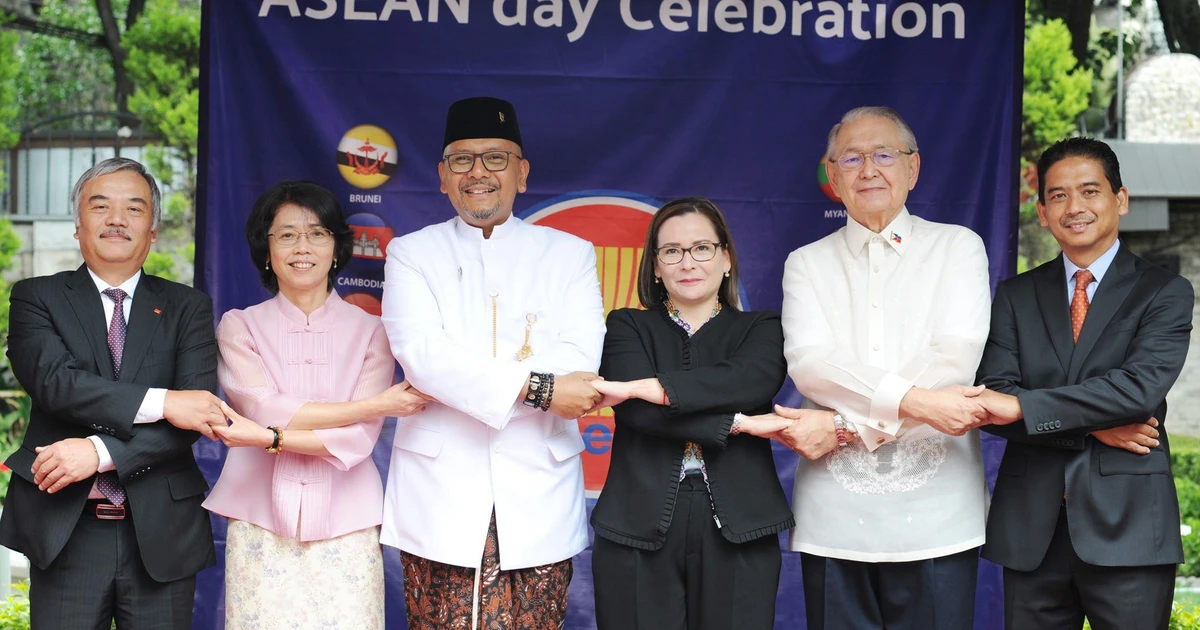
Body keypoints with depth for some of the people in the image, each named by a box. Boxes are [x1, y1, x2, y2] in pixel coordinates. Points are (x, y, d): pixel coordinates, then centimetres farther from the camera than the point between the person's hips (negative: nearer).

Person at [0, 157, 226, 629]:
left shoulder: (188, 308, 6)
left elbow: (198, 410, -7)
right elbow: (53, 381, -13)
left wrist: (100, 451, -18)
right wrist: (162, 402, -21)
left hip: (162, 532, 1)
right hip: (64, 532, -1)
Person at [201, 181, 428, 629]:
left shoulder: (371, 331, 5)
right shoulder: (239, 327, 6)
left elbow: (359, 439, -5)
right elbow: (267, 410, -8)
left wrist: (269, 437, -17)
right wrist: (377, 404, -10)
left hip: (345, 528, 0)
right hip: (261, 526, 0)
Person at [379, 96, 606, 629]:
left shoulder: (569, 254, 12)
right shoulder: (411, 254, 10)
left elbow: (581, 360, -4)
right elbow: (419, 352, -8)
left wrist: (449, 383, -12)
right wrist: (535, 387, -18)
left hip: (538, 501, 1)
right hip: (440, 499, 0)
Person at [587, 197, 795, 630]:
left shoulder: (761, 328, 10)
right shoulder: (628, 326, 10)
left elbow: (751, 380, -13)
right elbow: (638, 412, -8)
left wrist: (645, 387, -20)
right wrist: (735, 423, -14)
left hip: (738, 530, 0)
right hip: (638, 529, 0)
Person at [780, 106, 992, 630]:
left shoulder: (958, 247, 7)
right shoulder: (808, 264, 11)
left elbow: (957, 361, -8)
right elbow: (809, 365, -6)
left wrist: (845, 422, -13)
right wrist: (912, 400, -20)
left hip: (937, 513, -1)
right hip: (834, 517, 1)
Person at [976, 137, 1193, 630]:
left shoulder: (1164, 293, 2)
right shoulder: (1016, 295, 11)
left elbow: (1141, 386, -14)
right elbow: (993, 400, 0)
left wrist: (1023, 405, -20)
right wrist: (1093, 428, -13)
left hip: (1126, 527, -2)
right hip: (1030, 529, 3)